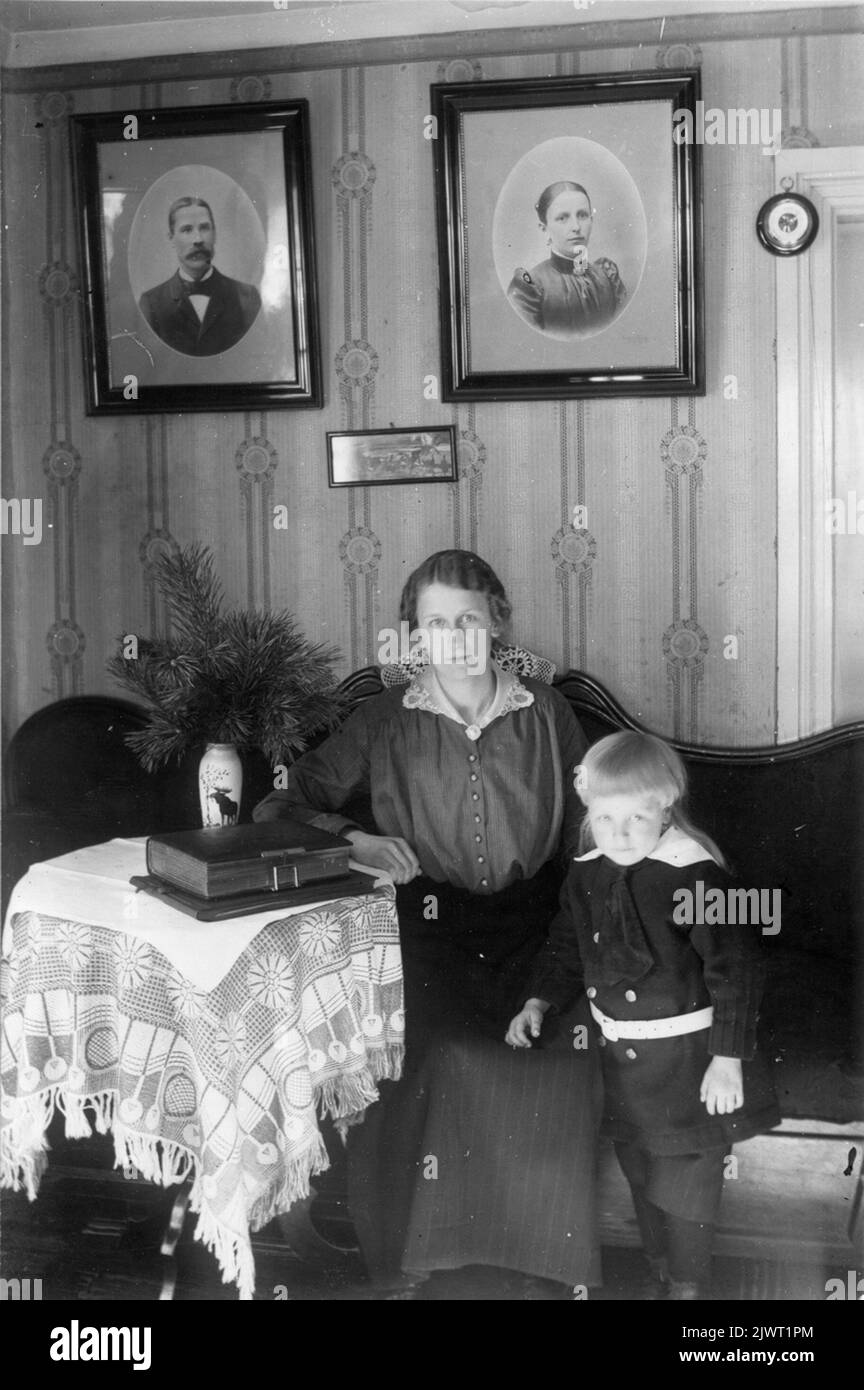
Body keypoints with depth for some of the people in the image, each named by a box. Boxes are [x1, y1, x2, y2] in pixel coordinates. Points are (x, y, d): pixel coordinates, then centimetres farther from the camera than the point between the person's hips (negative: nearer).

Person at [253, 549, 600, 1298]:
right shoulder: (386, 720, 4)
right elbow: (280, 807, 6)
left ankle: (535, 1265, 1)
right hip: (426, 925, -1)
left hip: (531, 927, 1)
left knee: (553, 1065, -22)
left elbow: (581, 832, 13)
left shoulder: (545, 711, 6)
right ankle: (403, 1267, -4)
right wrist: (352, 838, -12)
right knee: (432, 1055, -26)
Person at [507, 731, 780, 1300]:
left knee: (687, 1182, 5)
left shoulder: (695, 874, -23)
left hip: (688, 1057, -7)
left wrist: (727, 1058, -20)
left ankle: (689, 1285, 25)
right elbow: (567, 947, 15)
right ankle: (662, 1277, 40)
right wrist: (540, 1002, 3)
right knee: (642, 1177, 21)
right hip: (621, 1055, 7)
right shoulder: (588, 874, -2)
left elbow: (736, 970, -21)